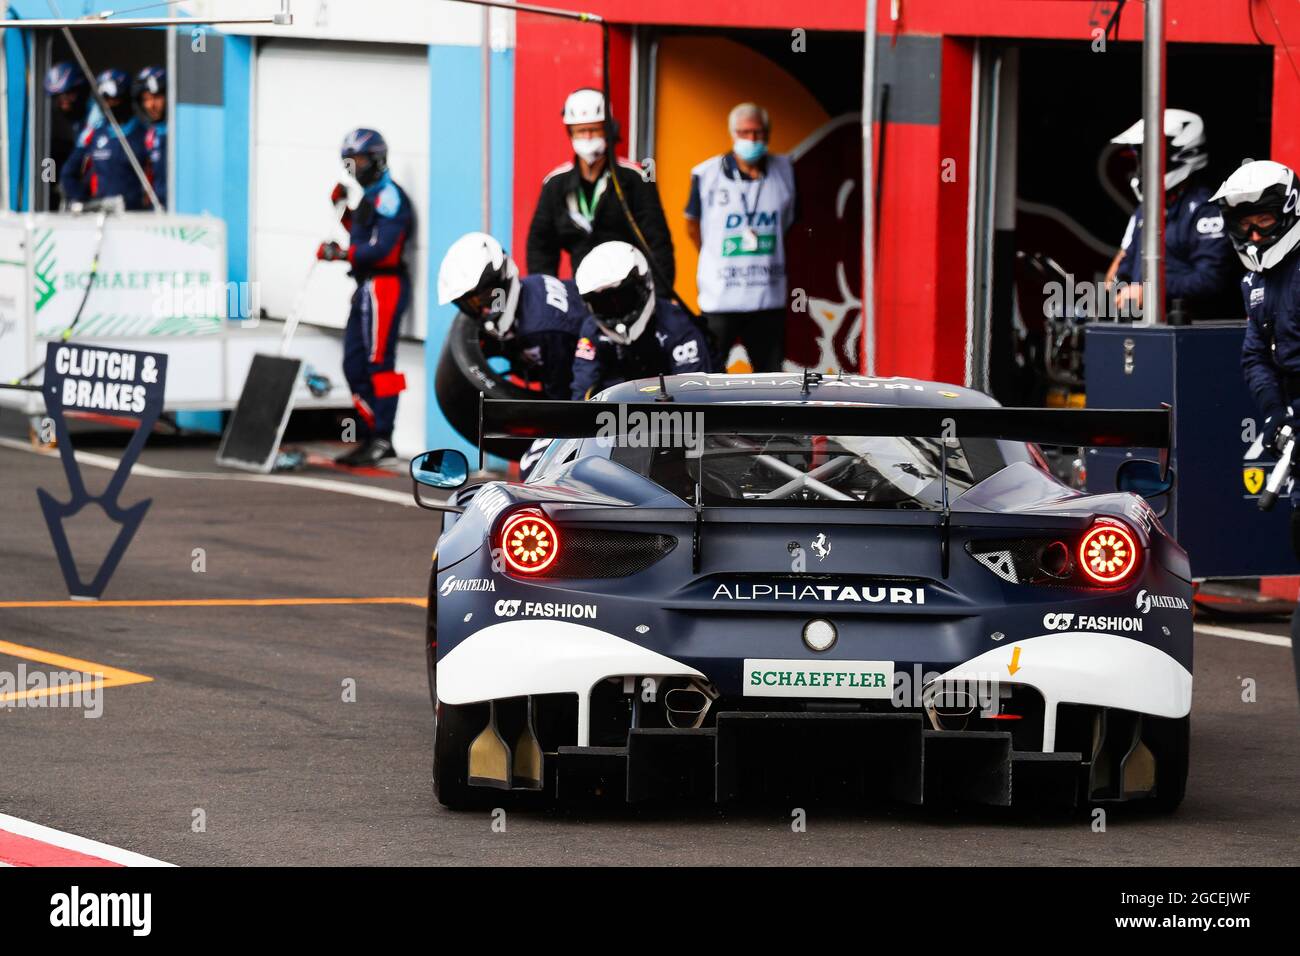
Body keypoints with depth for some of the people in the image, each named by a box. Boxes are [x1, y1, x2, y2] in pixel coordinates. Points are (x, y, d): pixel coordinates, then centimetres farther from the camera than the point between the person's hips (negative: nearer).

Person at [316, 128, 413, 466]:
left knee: (378, 362, -11)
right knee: (354, 366, 10)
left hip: (385, 285, -11)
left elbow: (383, 249, -21)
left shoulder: (389, 197, -13)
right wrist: (342, 209, 15)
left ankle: (382, 440, -11)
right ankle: (375, 435, 14)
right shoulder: (370, 196, 20)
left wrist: (341, 254, -21)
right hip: (366, 287, 11)